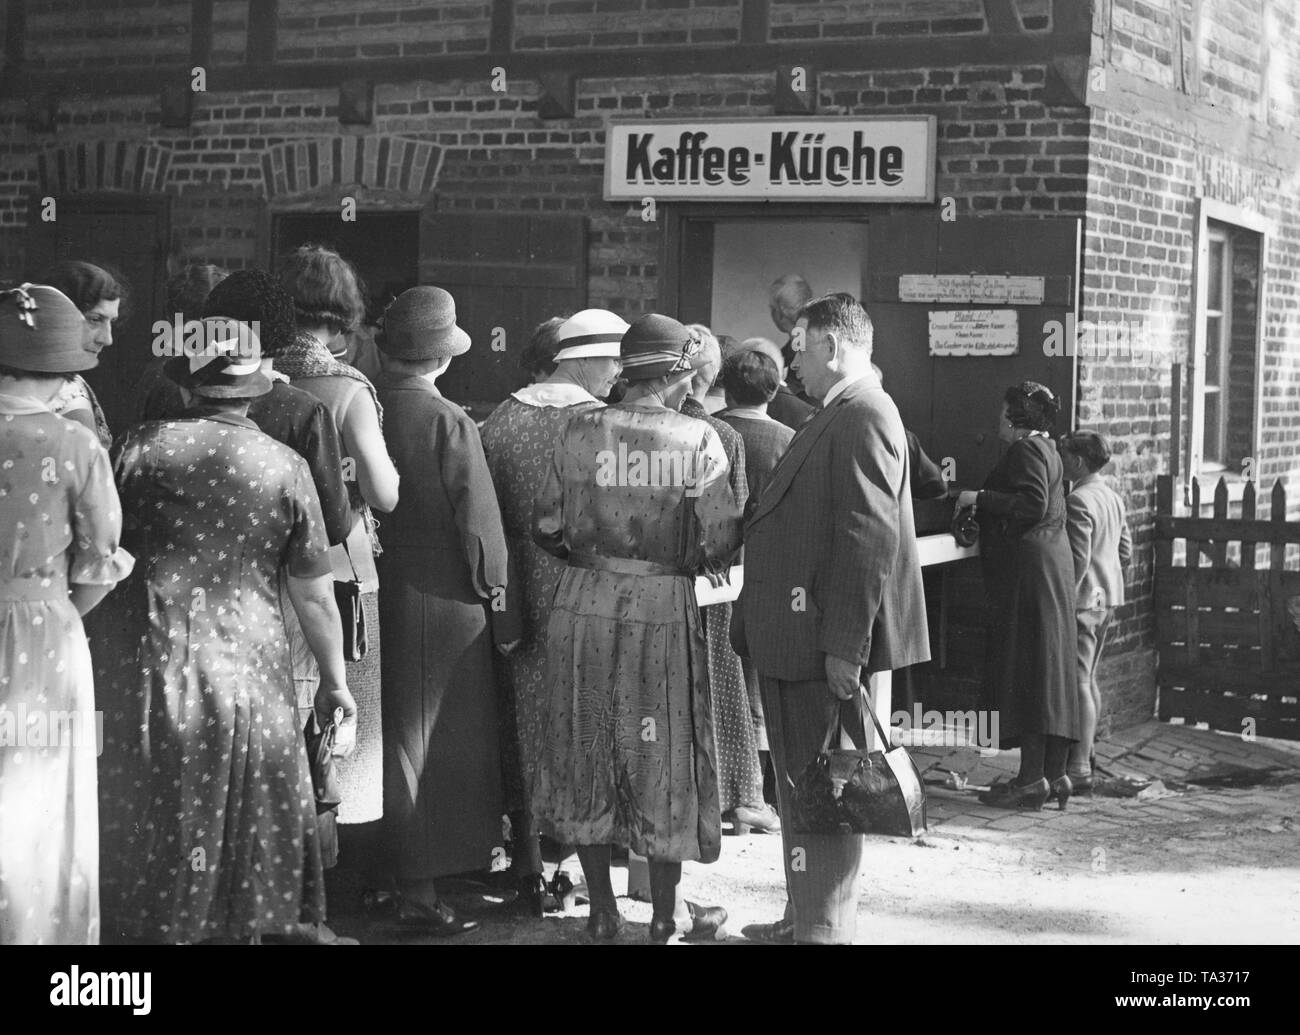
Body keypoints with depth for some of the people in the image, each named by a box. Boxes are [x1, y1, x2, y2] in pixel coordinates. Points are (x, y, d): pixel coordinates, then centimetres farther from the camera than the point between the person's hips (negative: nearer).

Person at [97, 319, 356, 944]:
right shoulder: (285, 467, -2)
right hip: (251, 672, 1)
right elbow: (315, 595, 1)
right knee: (247, 819, 13)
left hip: (156, 666, 0)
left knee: (156, 820, 11)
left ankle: (164, 927, 19)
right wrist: (334, 680, 12)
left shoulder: (140, 448, -3)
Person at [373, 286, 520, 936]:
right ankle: (418, 892, 6)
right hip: (440, 606, -5)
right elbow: (479, 522, -13)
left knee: (386, 740, 17)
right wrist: (500, 601, -3)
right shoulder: (448, 424, -13)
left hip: (370, 599, 5)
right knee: (435, 745, 4)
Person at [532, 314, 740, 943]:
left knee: (587, 753, 14)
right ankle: (665, 915, 21)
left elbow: (546, 528, 3)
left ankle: (602, 913, 20)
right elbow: (717, 545, -9)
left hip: (584, 606, 2)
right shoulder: (698, 440, -7)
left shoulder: (580, 431, 0)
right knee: (661, 756, 11)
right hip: (663, 609, -2)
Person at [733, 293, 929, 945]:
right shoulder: (834, 418, 18)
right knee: (799, 786, 17)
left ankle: (823, 929, 3)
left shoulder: (863, 415, -15)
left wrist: (846, 645, -24)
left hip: (826, 644, -11)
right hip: (795, 641, 11)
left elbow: (870, 536, -22)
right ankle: (803, 919, 28)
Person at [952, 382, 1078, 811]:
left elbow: (1032, 505, -23)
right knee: (1050, 668, 10)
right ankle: (1054, 774, 12)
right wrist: (981, 505, 22)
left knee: (1025, 667, -9)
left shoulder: (1026, 450, -11)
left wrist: (980, 498, -18)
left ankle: (1032, 778, -10)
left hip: (1028, 569, -10)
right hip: (1051, 563, 10)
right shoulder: (1044, 448, 19)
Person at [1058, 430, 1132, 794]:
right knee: (1088, 679, 18)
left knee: (1078, 683, -7)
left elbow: (1079, 557, -21)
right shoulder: (1113, 498, 12)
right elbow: (1126, 551, 17)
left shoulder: (1078, 501, -16)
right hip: (1108, 597, 10)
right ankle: (1084, 752, 27)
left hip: (1082, 599, -10)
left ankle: (1079, 770, -7)